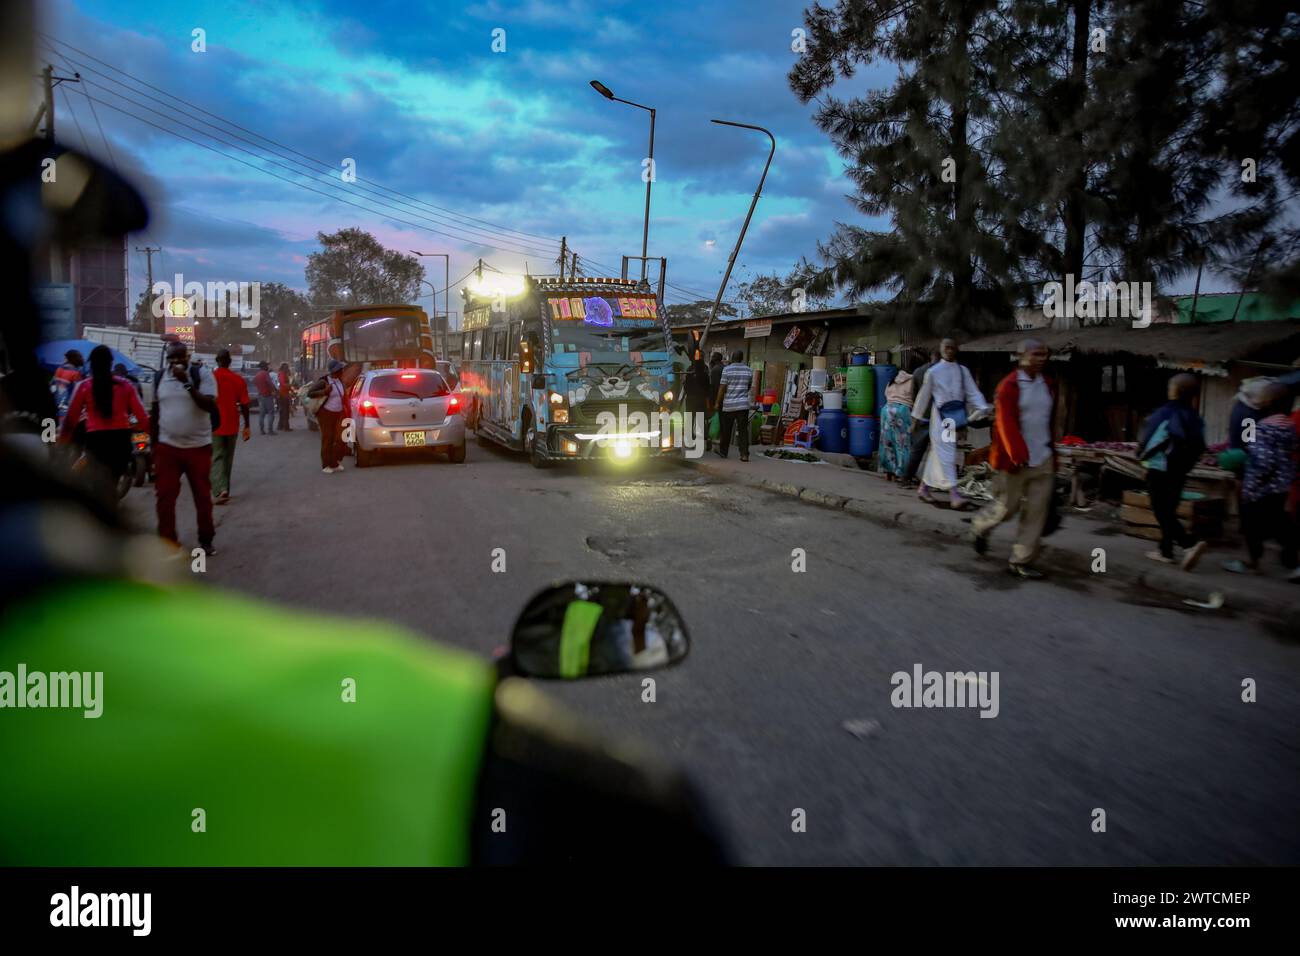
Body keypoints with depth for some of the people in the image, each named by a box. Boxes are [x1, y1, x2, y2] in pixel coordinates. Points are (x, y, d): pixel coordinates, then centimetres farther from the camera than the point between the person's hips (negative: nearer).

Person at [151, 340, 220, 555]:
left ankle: (206, 539, 22)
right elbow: (155, 412, 14)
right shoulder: (159, 378, 6)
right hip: (167, 446, 3)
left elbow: (210, 406, -19)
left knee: (202, 496, 9)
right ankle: (167, 541, 9)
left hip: (198, 446, -3)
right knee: (165, 496, 0)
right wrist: (153, 444, 12)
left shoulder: (202, 375, -7)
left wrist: (187, 383, -25)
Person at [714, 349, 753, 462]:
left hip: (728, 404, -2)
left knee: (726, 430, 11)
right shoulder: (749, 370, 4)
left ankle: (723, 451, 23)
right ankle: (744, 454, -6)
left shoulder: (727, 370, -7)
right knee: (743, 430, 1)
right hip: (743, 404, 2)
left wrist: (717, 402, -1)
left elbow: (722, 388, -8)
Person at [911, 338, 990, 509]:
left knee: (937, 452, 13)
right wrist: (916, 418, 8)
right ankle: (953, 494, -17)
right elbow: (924, 395, 5)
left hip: (957, 415, 4)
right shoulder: (933, 371, 0)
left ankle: (924, 488, 26)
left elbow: (973, 392, -1)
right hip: (940, 416, -4)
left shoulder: (963, 371, 8)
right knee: (946, 454, -11)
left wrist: (983, 408, -18)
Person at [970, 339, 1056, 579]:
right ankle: (980, 527, 35)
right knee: (1008, 506, 3)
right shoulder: (1009, 386, -10)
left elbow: (1050, 421, 19)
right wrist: (1019, 456, -24)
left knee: (1037, 510, 1)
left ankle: (1021, 561, 8)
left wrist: (1052, 452, 20)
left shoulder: (1049, 386, 10)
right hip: (1015, 459, -6)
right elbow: (1006, 424, -17)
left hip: (1043, 460, 6)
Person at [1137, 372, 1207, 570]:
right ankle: (1166, 551, 21)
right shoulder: (1195, 417, 2)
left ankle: (1190, 544, -20)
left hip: (1159, 469, -7)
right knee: (1169, 511, 16)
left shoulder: (1164, 413, -15)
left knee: (1162, 513, -4)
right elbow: (1199, 446, 4)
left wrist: (1141, 454, 8)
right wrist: (1184, 463, 18)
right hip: (1180, 472, 7)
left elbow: (1148, 437, -12)